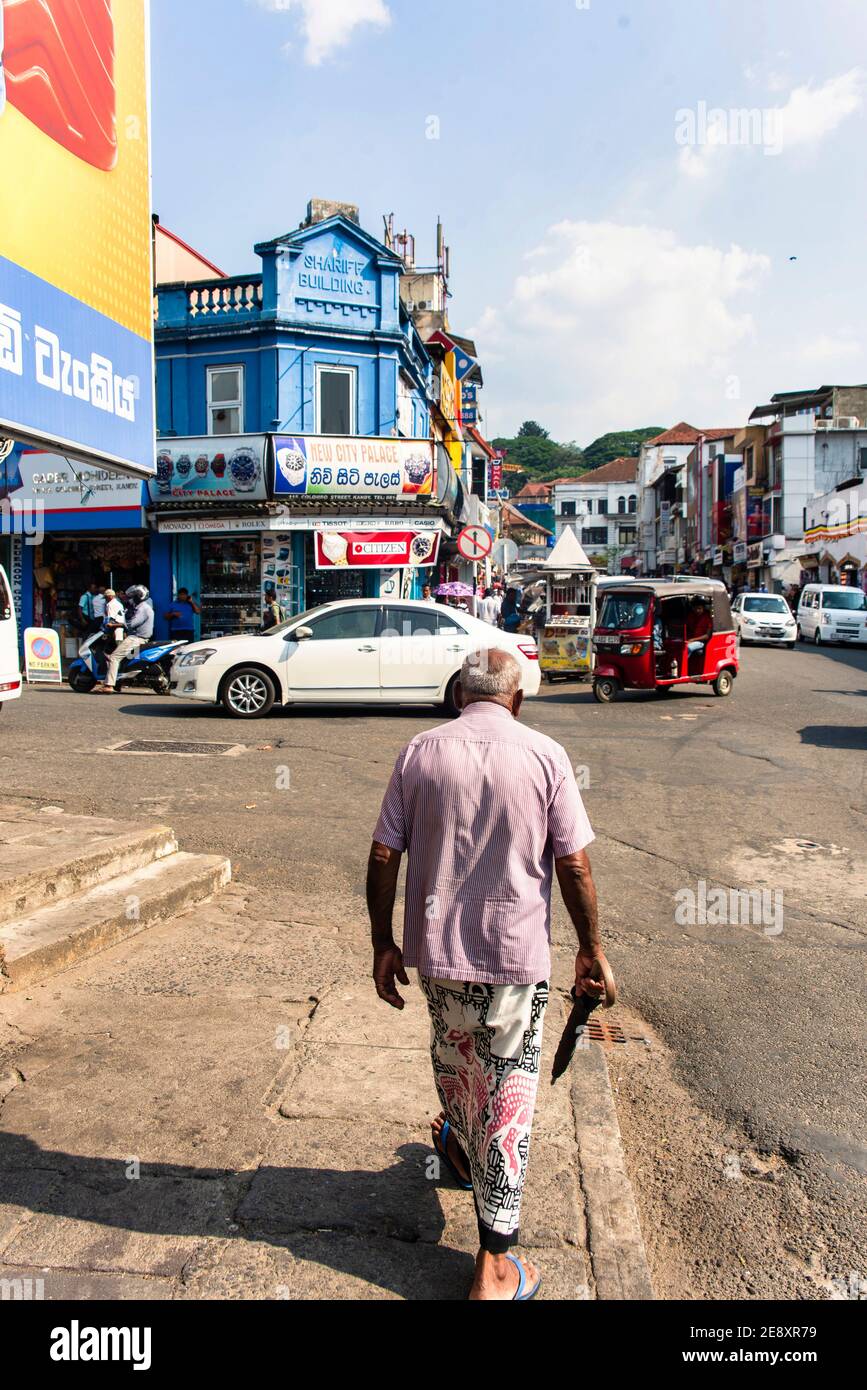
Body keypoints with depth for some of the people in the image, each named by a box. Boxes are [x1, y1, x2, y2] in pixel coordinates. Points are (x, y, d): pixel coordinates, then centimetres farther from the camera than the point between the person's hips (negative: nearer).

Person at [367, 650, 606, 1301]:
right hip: (517, 955, -2)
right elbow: (574, 865, -8)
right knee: (507, 1096, 8)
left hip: (435, 950, 3)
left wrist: (384, 943, 7)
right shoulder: (546, 755, -8)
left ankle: (463, 1149, 55)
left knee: (453, 1057, 28)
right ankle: (495, 1265, 17)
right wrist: (590, 949, 4)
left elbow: (384, 857, -3)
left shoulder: (419, 752, -3)